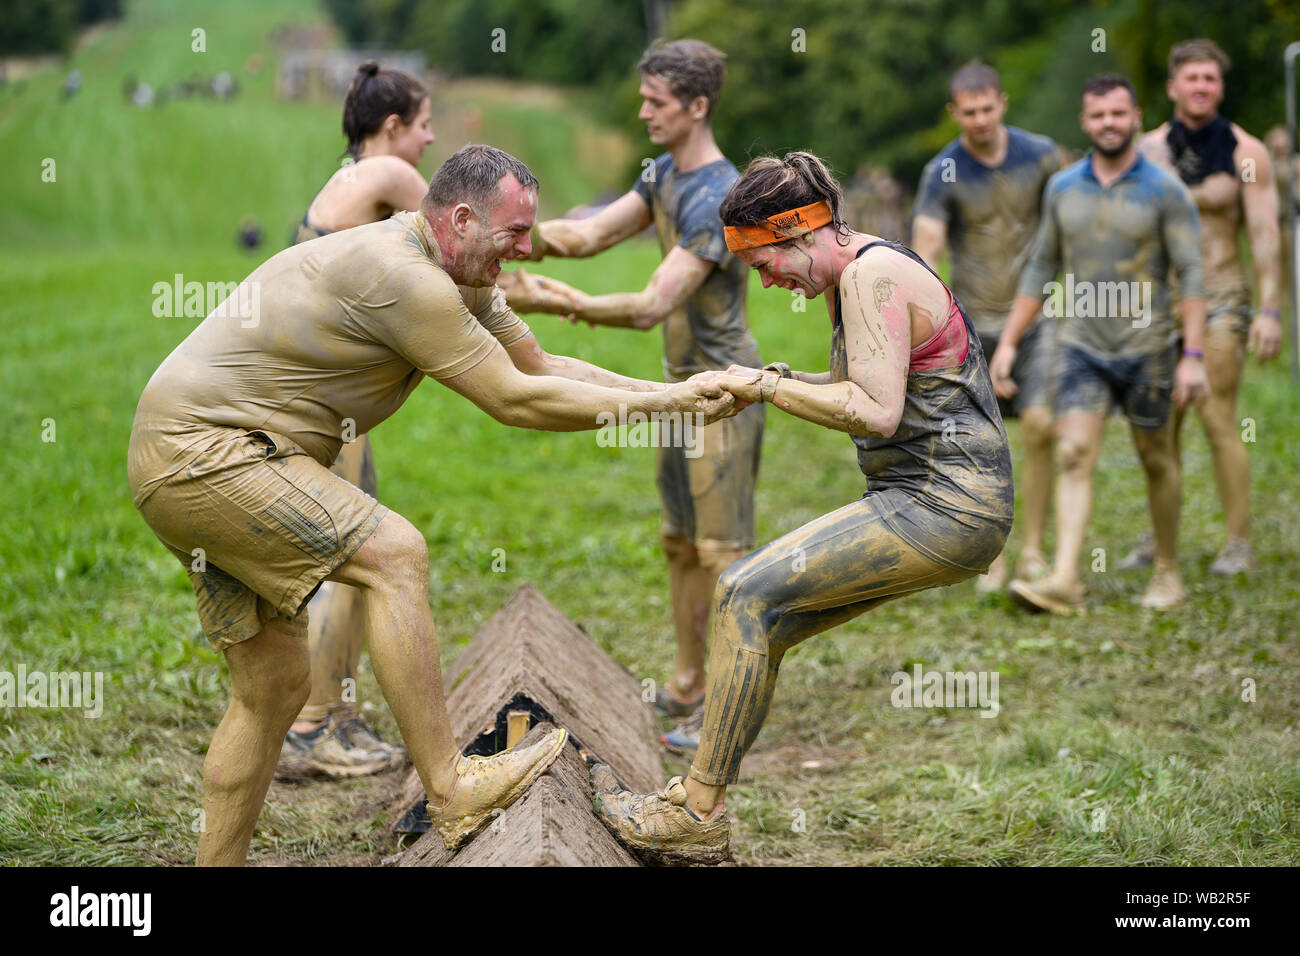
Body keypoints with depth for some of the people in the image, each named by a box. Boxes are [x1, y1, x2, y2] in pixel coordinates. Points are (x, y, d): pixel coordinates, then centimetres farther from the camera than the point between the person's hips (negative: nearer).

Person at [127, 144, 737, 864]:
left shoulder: (463, 283, 11)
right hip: (200, 449, -11)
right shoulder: (401, 275, -21)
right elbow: (514, 400, -18)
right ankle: (450, 791, -19)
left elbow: (542, 366, 19)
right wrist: (656, 403, -10)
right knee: (393, 552, -21)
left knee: (275, 685, 9)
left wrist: (676, 392, 11)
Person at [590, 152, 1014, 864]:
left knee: (749, 594, -15)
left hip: (947, 509, -10)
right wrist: (776, 382, 13)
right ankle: (697, 816, 10)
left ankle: (697, 813, -9)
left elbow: (877, 411, -22)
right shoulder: (846, 278, 16)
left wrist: (767, 387, -13)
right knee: (761, 621, 7)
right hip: (928, 503, 10)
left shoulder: (873, 274, -15)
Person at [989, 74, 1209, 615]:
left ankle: (1168, 572, 23)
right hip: (1081, 347, 2)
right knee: (1074, 455, -11)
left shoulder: (1164, 191, -6)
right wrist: (1008, 343, 8)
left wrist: (1193, 356, -15)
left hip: (1145, 348, -2)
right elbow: (1041, 269, 12)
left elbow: (1191, 275, -8)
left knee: (1157, 461, 8)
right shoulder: (1062, 189, 5)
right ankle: (1064, 582, -19)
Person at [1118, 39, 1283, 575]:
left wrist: (1269, 311, -14)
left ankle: (1239, 542, -3)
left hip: (1220, 296, -4)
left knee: (1217, 416, -10)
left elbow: (1264, 236, -6)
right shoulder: (1148, 150, 5)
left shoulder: (1245, 153, -4)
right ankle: (1160, 536, 17)